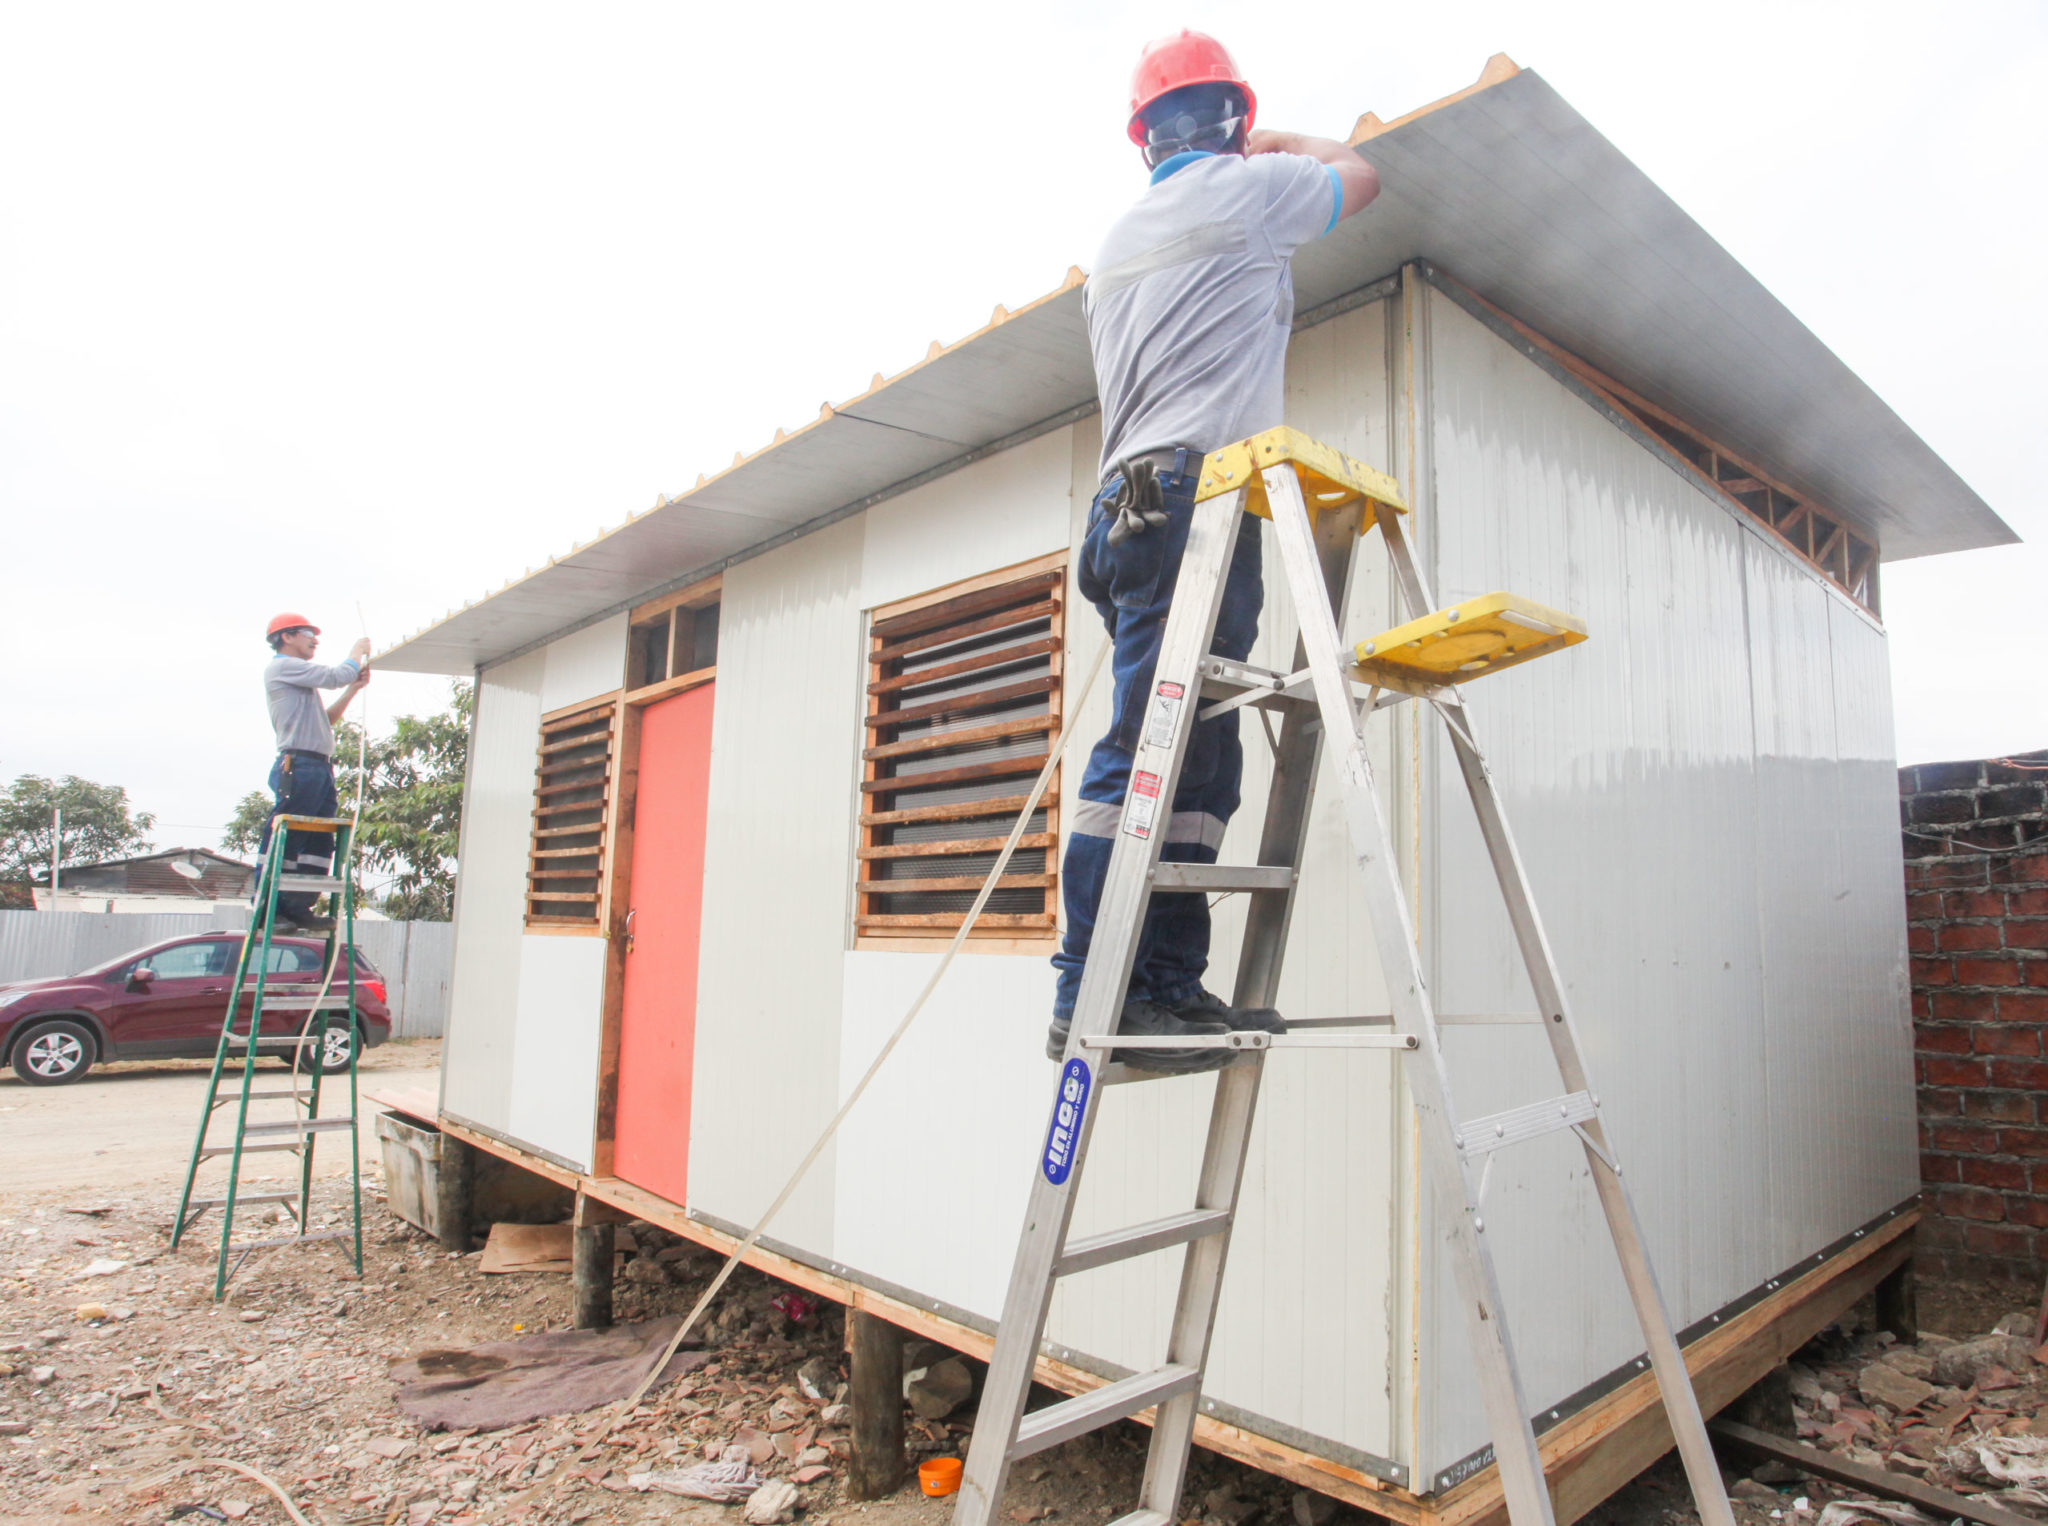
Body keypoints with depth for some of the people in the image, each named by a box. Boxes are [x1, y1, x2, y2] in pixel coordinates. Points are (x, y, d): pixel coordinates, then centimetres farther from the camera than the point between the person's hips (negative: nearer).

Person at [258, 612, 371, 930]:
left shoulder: (299, 677, 30)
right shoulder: (282, 666, 0)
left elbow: (325, 721, 25)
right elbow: (336, 676, -10)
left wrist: (353, 689, 16)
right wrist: (358, 651, 8)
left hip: (321, 768, 10)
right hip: (298, 765, -10)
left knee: (319, 844, 5)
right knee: (283, 839, -8)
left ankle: (298, 907, 7)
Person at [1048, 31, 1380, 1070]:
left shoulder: (1119, 242, 29)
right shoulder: (1242, 187, 9)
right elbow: (1359, 177, 27)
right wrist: (1289, 144, 43)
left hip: (1130, 506, 8)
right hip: (1197, 492, -8)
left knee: (1196, 759, 2)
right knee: (1148, 753, -14)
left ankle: (1169, 985, -2)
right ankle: (1091, 994, -15)